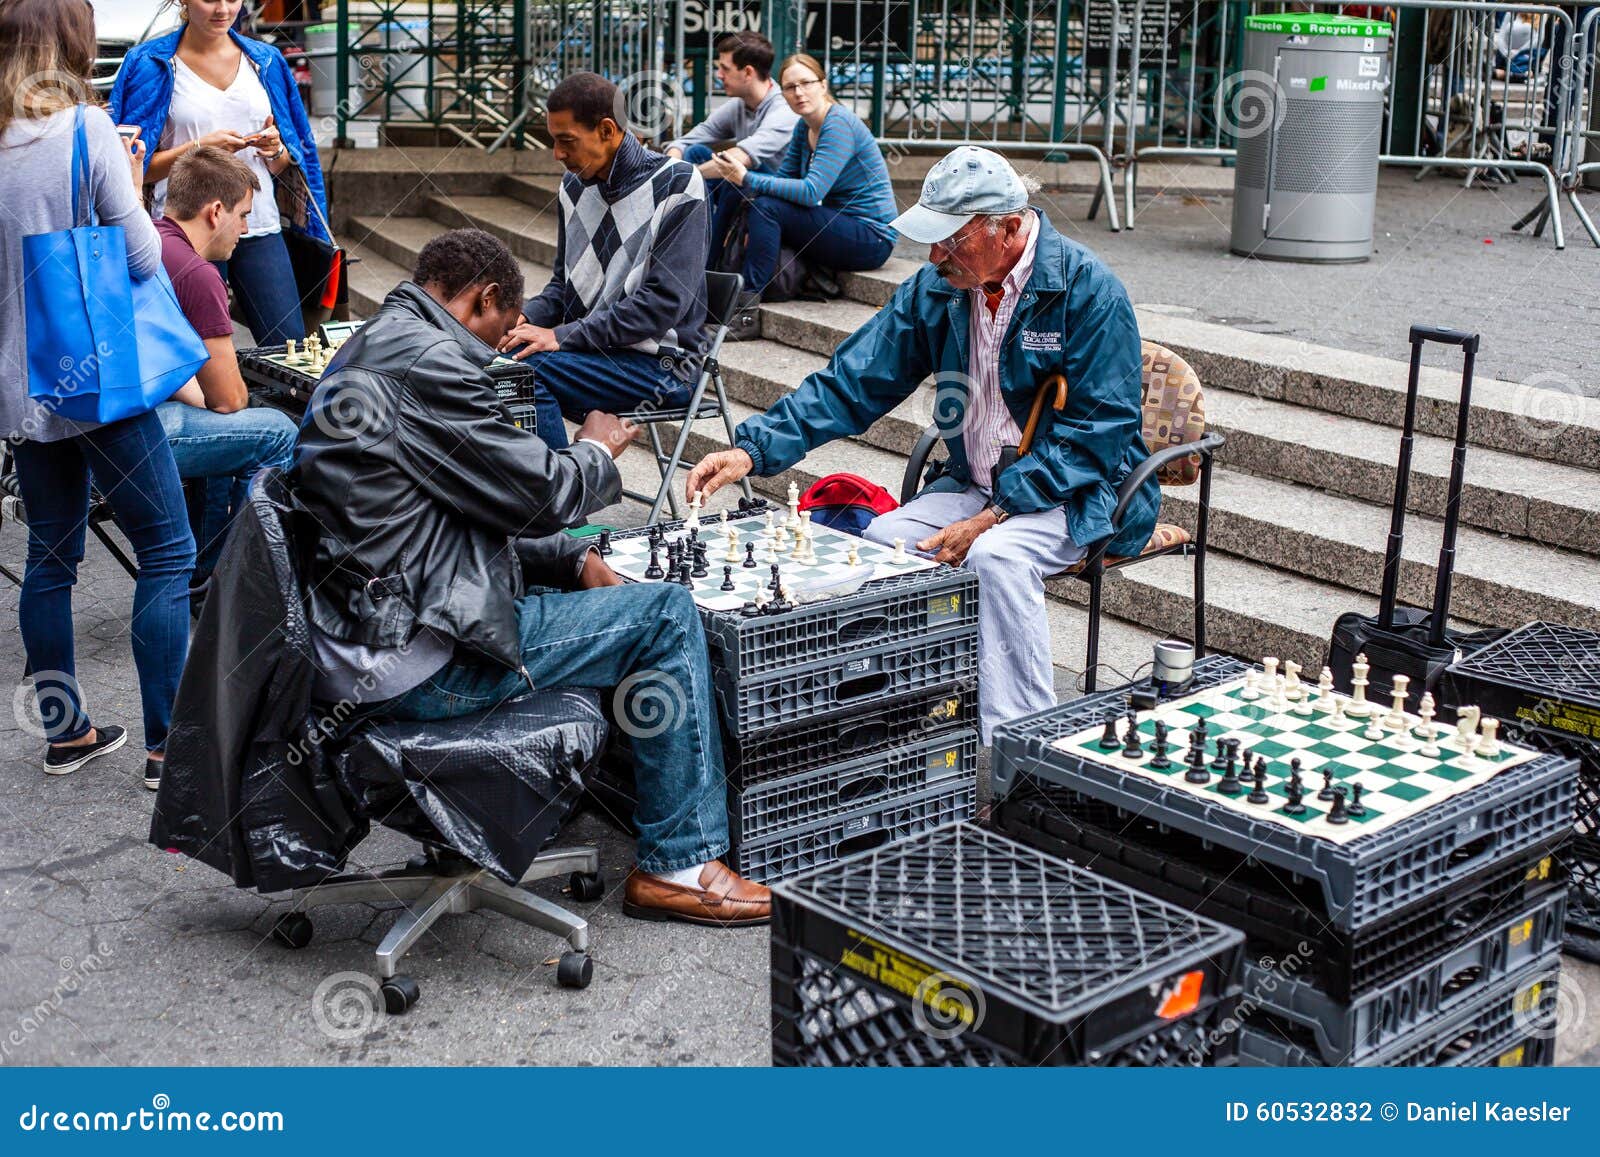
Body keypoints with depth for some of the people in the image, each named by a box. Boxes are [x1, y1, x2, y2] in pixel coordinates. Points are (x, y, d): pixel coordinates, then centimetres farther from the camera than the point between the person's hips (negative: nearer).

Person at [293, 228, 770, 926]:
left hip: (367, 637, 11)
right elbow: (537, 494, -14)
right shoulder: (425, 360, -17)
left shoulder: (369, 349, 17)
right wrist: (597, 450, 7)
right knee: (667, 615, -4)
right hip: (413, 664, -11)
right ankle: (678, 864, 3)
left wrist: (575, 558, 12)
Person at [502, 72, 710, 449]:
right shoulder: (575, 184, 11)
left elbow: (665, 300, -18)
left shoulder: (676, 186, -11)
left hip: (661, 362, -6)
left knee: (526, 370, -28)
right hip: (592, 347, 7)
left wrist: (563, 335, -20)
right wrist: (524, 318, -3)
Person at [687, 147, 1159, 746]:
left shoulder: (1089, 290, -16)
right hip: (977, 483, 6)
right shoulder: (936, 287, 0)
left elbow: (1095, 432, -19)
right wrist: (753, 448, -14)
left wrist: (990, 517, -25)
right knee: (882, 538, -18)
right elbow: (853, 382, 0)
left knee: (996, 556, -33)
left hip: (1080, 491, -6)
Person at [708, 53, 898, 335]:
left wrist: (747, 179, -24)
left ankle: (748, 309, -24)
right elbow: (783, 178, 9)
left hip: (872, 238, -9)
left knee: (766, 207, -22)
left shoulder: (839, 124, -18)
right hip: (841, 225, 9)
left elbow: (811, 192, -26)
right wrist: (740, 175, -10)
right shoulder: (804, 126, 9)